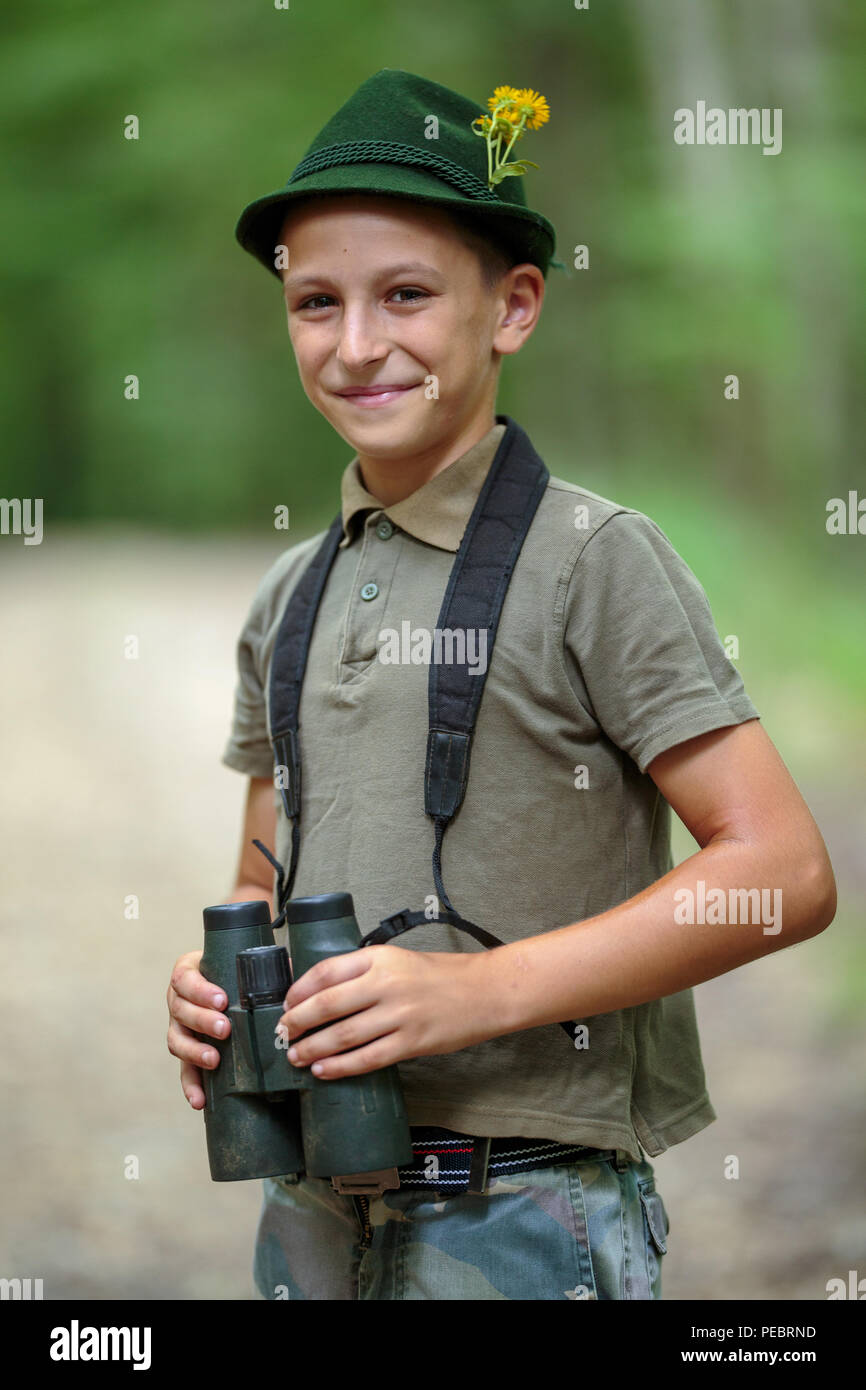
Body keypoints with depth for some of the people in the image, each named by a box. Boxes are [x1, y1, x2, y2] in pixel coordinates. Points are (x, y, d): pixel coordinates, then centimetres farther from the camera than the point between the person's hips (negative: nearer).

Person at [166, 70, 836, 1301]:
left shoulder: (591, 555, -9)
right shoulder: (290, 599, 10)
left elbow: (784, 875, -14)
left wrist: (475, 991, -20)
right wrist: (219, 989, -3)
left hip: (525, 1211, -6)